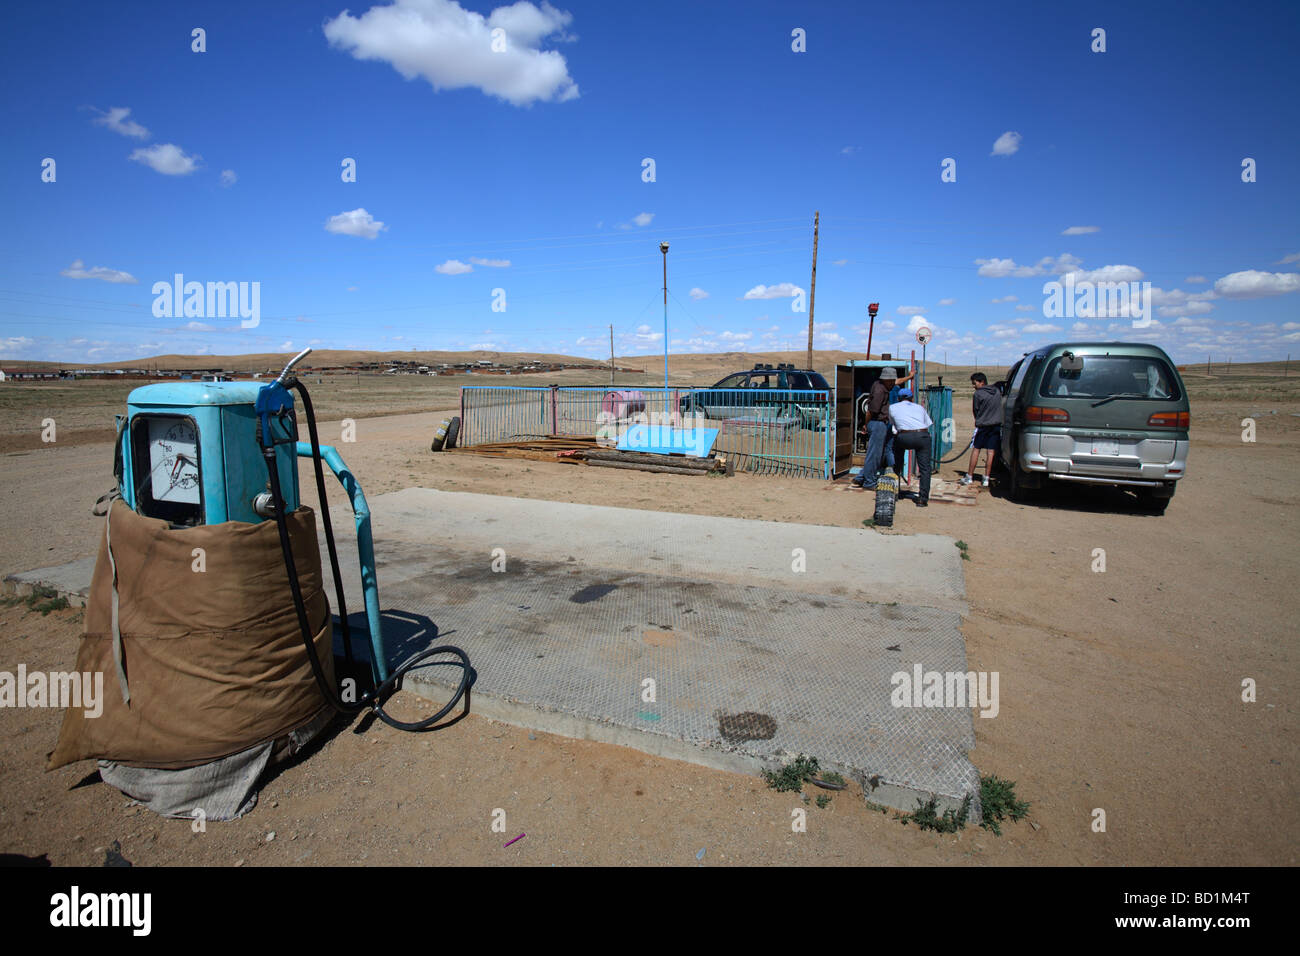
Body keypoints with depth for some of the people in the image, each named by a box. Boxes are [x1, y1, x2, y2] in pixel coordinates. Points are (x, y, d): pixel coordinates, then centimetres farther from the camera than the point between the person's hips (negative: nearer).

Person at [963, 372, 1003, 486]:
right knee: (991, 452, 3)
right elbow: (999, 408, 15)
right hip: (996, 425, 4)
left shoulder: (978, 394, -9)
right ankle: (986, 478, 5)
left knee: (976, 450, 4)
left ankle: (969, 477, 8)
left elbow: (975, 410, -1)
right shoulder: (997, 392, 8)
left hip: (983, 426, -4)